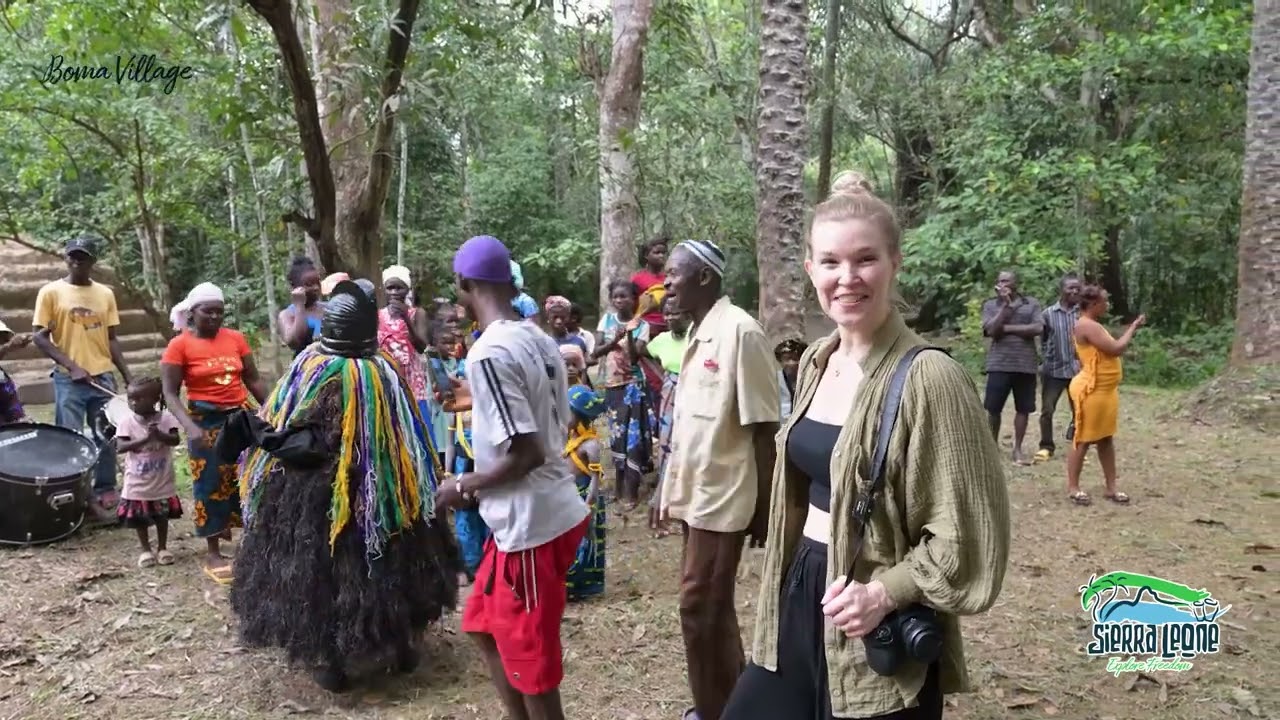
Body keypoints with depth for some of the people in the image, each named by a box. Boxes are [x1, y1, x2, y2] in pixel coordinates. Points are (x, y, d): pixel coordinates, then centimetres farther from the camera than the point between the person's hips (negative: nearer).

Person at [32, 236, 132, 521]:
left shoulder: (105, 294, 9)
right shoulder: (51, 292, -2)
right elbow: (39, 336, -4)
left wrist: (128, 376, 6)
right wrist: (72, 366, -14)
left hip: (103, 377, 3)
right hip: (69, 379, -3)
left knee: (107, 440, 8)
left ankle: (105, 495, 19)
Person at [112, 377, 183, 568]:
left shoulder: (166, 417, -10)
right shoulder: (127, 421, -10)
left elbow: (175, 440, -16)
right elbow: (120, 447, -18)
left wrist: (159, 435, -34)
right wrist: (145, 439, -31)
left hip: (162, 481, 0)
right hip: (137, 483, 0)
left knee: (162, 515, 14)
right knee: (139, 518, 11)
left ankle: (162, 548, 31)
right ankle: (146, 550, 28)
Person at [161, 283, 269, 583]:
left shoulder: (236, 338, 3)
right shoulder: (179, 345, -6)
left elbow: (253, 379, 9)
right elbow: (170, 394, -8)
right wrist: (191, 427, -22)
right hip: (206, 422, -3)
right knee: (211, 484, 3)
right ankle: (213, 554, 14)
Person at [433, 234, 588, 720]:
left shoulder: (488, 353, -20)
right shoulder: (539, 340, 7)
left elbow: (527, 453, -23)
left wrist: (465, 488, -8)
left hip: (530, 527, -9)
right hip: (551, 514, 9)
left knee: (530, 661, 8)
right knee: (485, 627, 25)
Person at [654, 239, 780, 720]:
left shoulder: (739, 331, -17)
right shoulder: (698, 334, 10)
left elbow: (764, 428, -17)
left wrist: (765, 507, -15)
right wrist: (672, 488, 18)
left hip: (722, 495, -9)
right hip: (697, 492, 9)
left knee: (701, 607, 0)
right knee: (711, 606, 17)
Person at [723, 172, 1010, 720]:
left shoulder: (929, 378, -19)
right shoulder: (815, 363, 3)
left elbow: (968, 535, -16)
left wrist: (884, 592, -23)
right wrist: (788, 585, 16)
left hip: (879, 634, -6)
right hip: (802, 600, 7)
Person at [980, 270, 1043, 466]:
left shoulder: (1031, 303, 5)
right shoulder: (990, 305, 4)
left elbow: (1037, 328, -9)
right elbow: (991, 330, -10)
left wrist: (1007, 328, -11)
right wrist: (1006, 305, -11)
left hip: (1025, 364, 1)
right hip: (999, 364, -1)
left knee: (1023, 409, 5)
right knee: (993, 408, 3)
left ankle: (1017, 449, 16)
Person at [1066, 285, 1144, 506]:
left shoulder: (1093, 325, 15)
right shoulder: (1086, 325, -18)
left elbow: (1114, 350, 18)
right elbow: (1116, 349, -21)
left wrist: (1131, 330, 10)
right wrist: (1133, 329, -8)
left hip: (1106, 390, 10)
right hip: (1091, 391, -10)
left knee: (1106, 439, 13)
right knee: (1084, 440, -2)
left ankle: (1111, 488, 19)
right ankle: (1073, 487, 7)